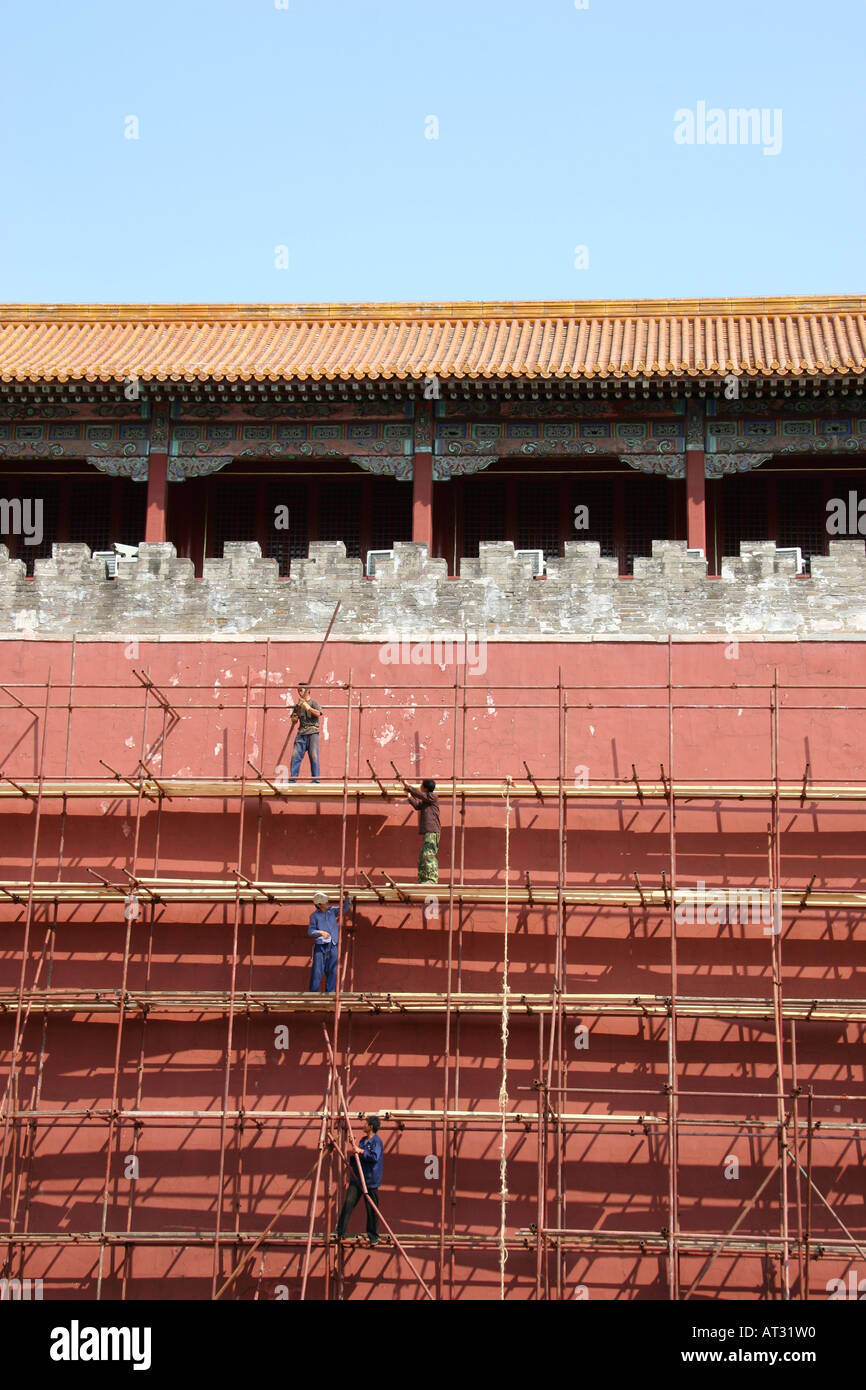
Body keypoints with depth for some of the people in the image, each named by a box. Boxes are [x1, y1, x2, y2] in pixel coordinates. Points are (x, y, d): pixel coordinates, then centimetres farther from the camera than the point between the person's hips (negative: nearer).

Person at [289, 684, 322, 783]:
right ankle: (292, 779, -1)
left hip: (312, 733, -5)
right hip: (301, 733, 5)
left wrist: (306, 706, -15)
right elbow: (294, 720, 21)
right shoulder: (298, 705, 19)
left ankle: (316, 779, -7)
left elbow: (318, 713, -14)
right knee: (295, 756, -4)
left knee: (314, 756, -10)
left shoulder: (313, 702, 4)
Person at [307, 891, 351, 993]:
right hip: (320, 947, -3)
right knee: (317, 971, -4)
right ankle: (313, 993, 4)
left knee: (332, 971, 2)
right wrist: (320, 932, -22)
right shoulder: (314, 916, -2)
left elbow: (346, 907, 12)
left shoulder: (332, 911, 8)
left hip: (332, 947, 3)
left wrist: (347, 896, -1)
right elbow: (310, 931, -6)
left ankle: (330, 992, 8)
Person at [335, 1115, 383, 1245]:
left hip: (370, 1181, -7)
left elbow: (374, 1157, -23)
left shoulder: (377, 1141, -10)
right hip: (356, 1178, 7)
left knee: (372, 1210, 1)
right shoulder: (363, 1140, 15)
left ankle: (373, 1237, 13)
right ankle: (340, 1233, -1)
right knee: (348, 1204, -4)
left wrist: (361, 1151, -20)